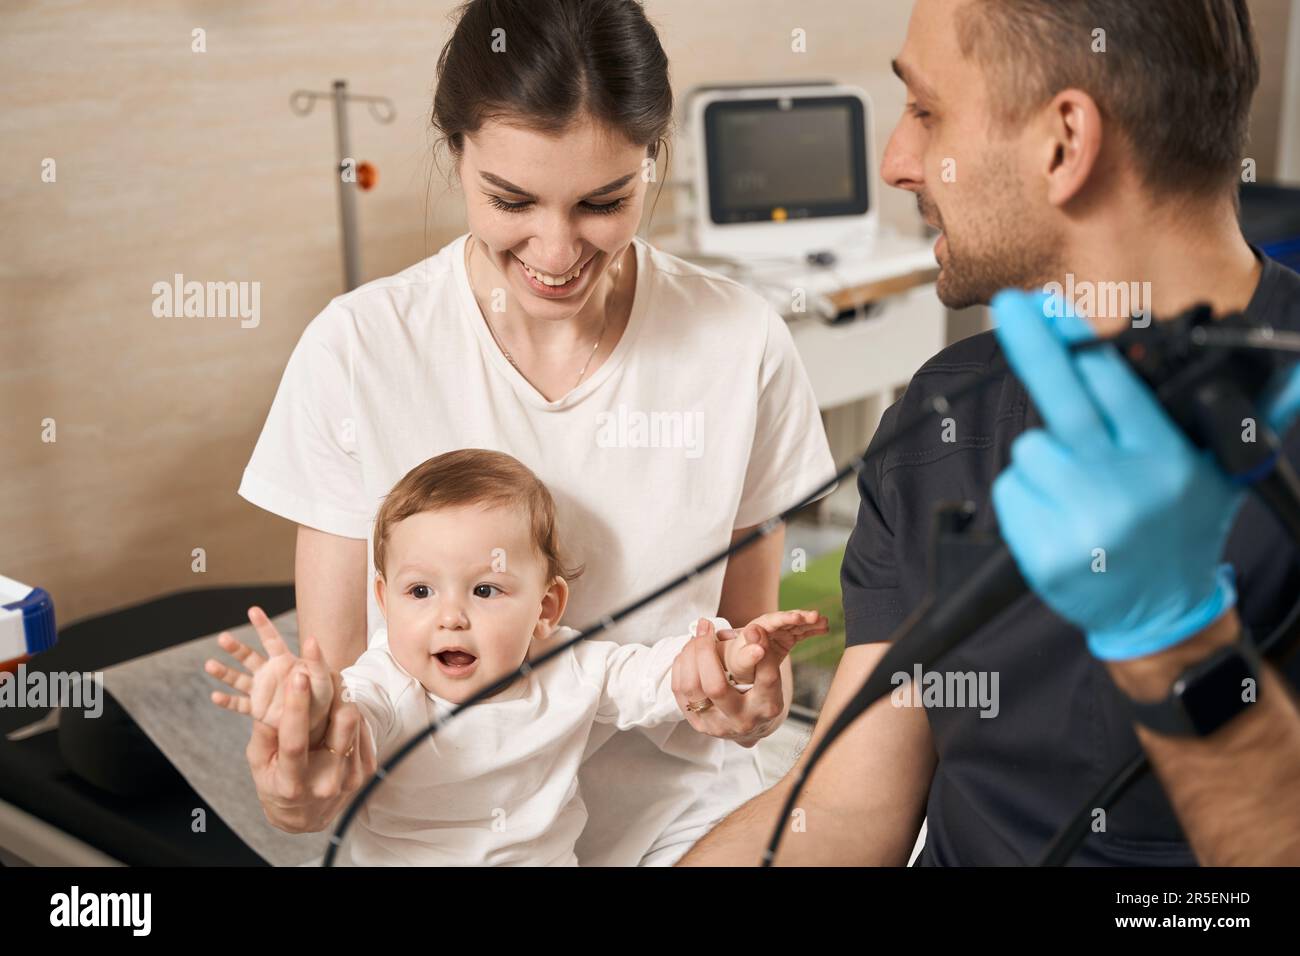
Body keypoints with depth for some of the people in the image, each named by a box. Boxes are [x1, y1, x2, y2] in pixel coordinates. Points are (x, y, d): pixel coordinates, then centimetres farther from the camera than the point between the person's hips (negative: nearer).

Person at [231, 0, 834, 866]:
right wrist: (299, 786, -25)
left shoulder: (743, 343, -9)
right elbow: (334, 670, -4)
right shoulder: (357, 350, -11)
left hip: (676, 821, 2)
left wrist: (741, 700, -19)